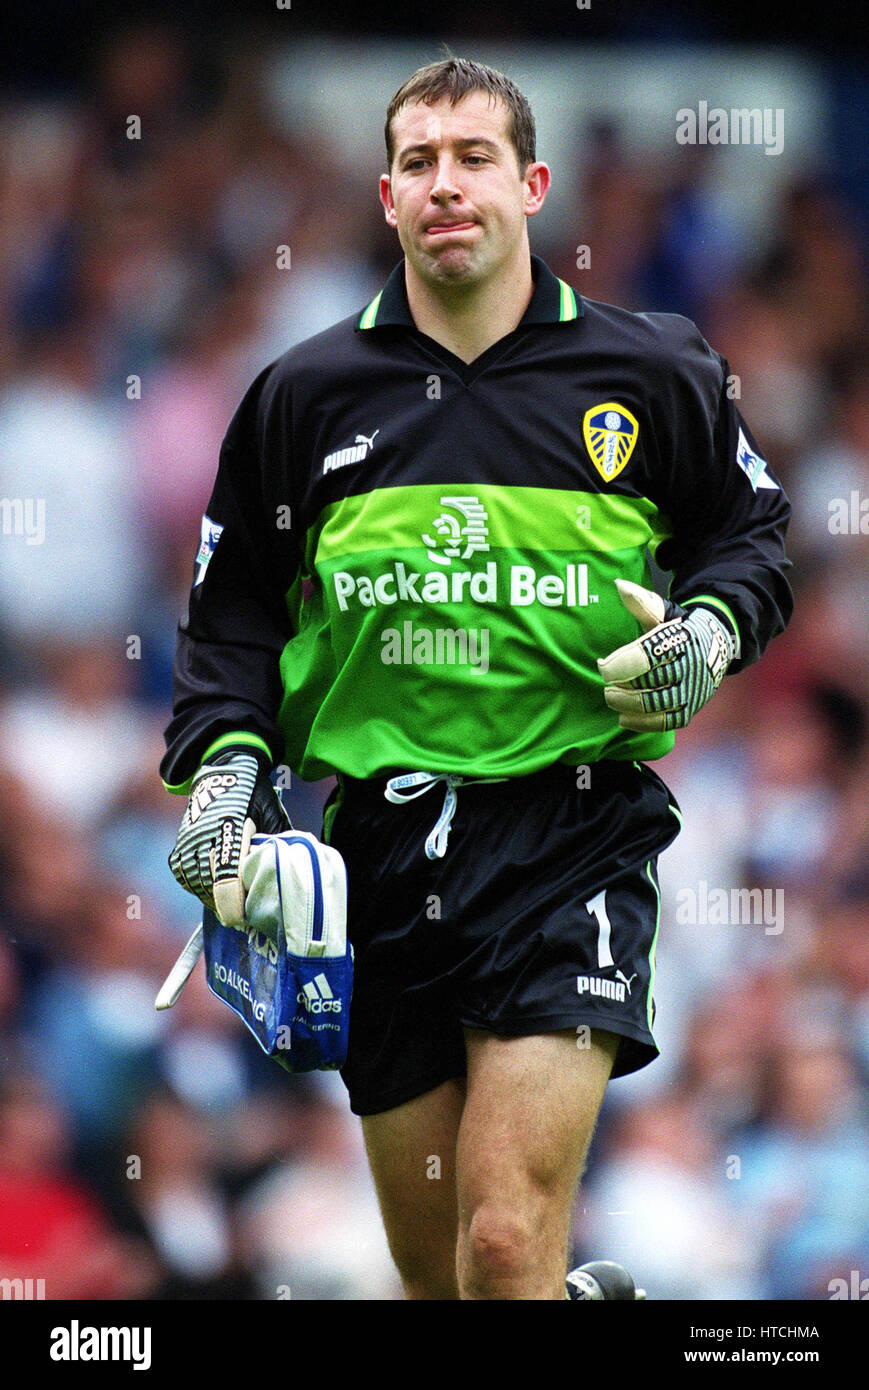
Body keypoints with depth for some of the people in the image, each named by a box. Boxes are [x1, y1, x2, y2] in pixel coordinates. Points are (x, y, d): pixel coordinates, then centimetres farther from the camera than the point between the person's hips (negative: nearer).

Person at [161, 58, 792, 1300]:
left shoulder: (650, 373, 3)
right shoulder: (308, 393, 8)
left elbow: (750, 531, 16)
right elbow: (234, 605, 15)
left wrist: (713, 628, -4)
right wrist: (224, 757, 0)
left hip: (572, 833, -3)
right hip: (383, 838, 3)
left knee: (506, 1247, -20)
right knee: (433, 1274, 10)